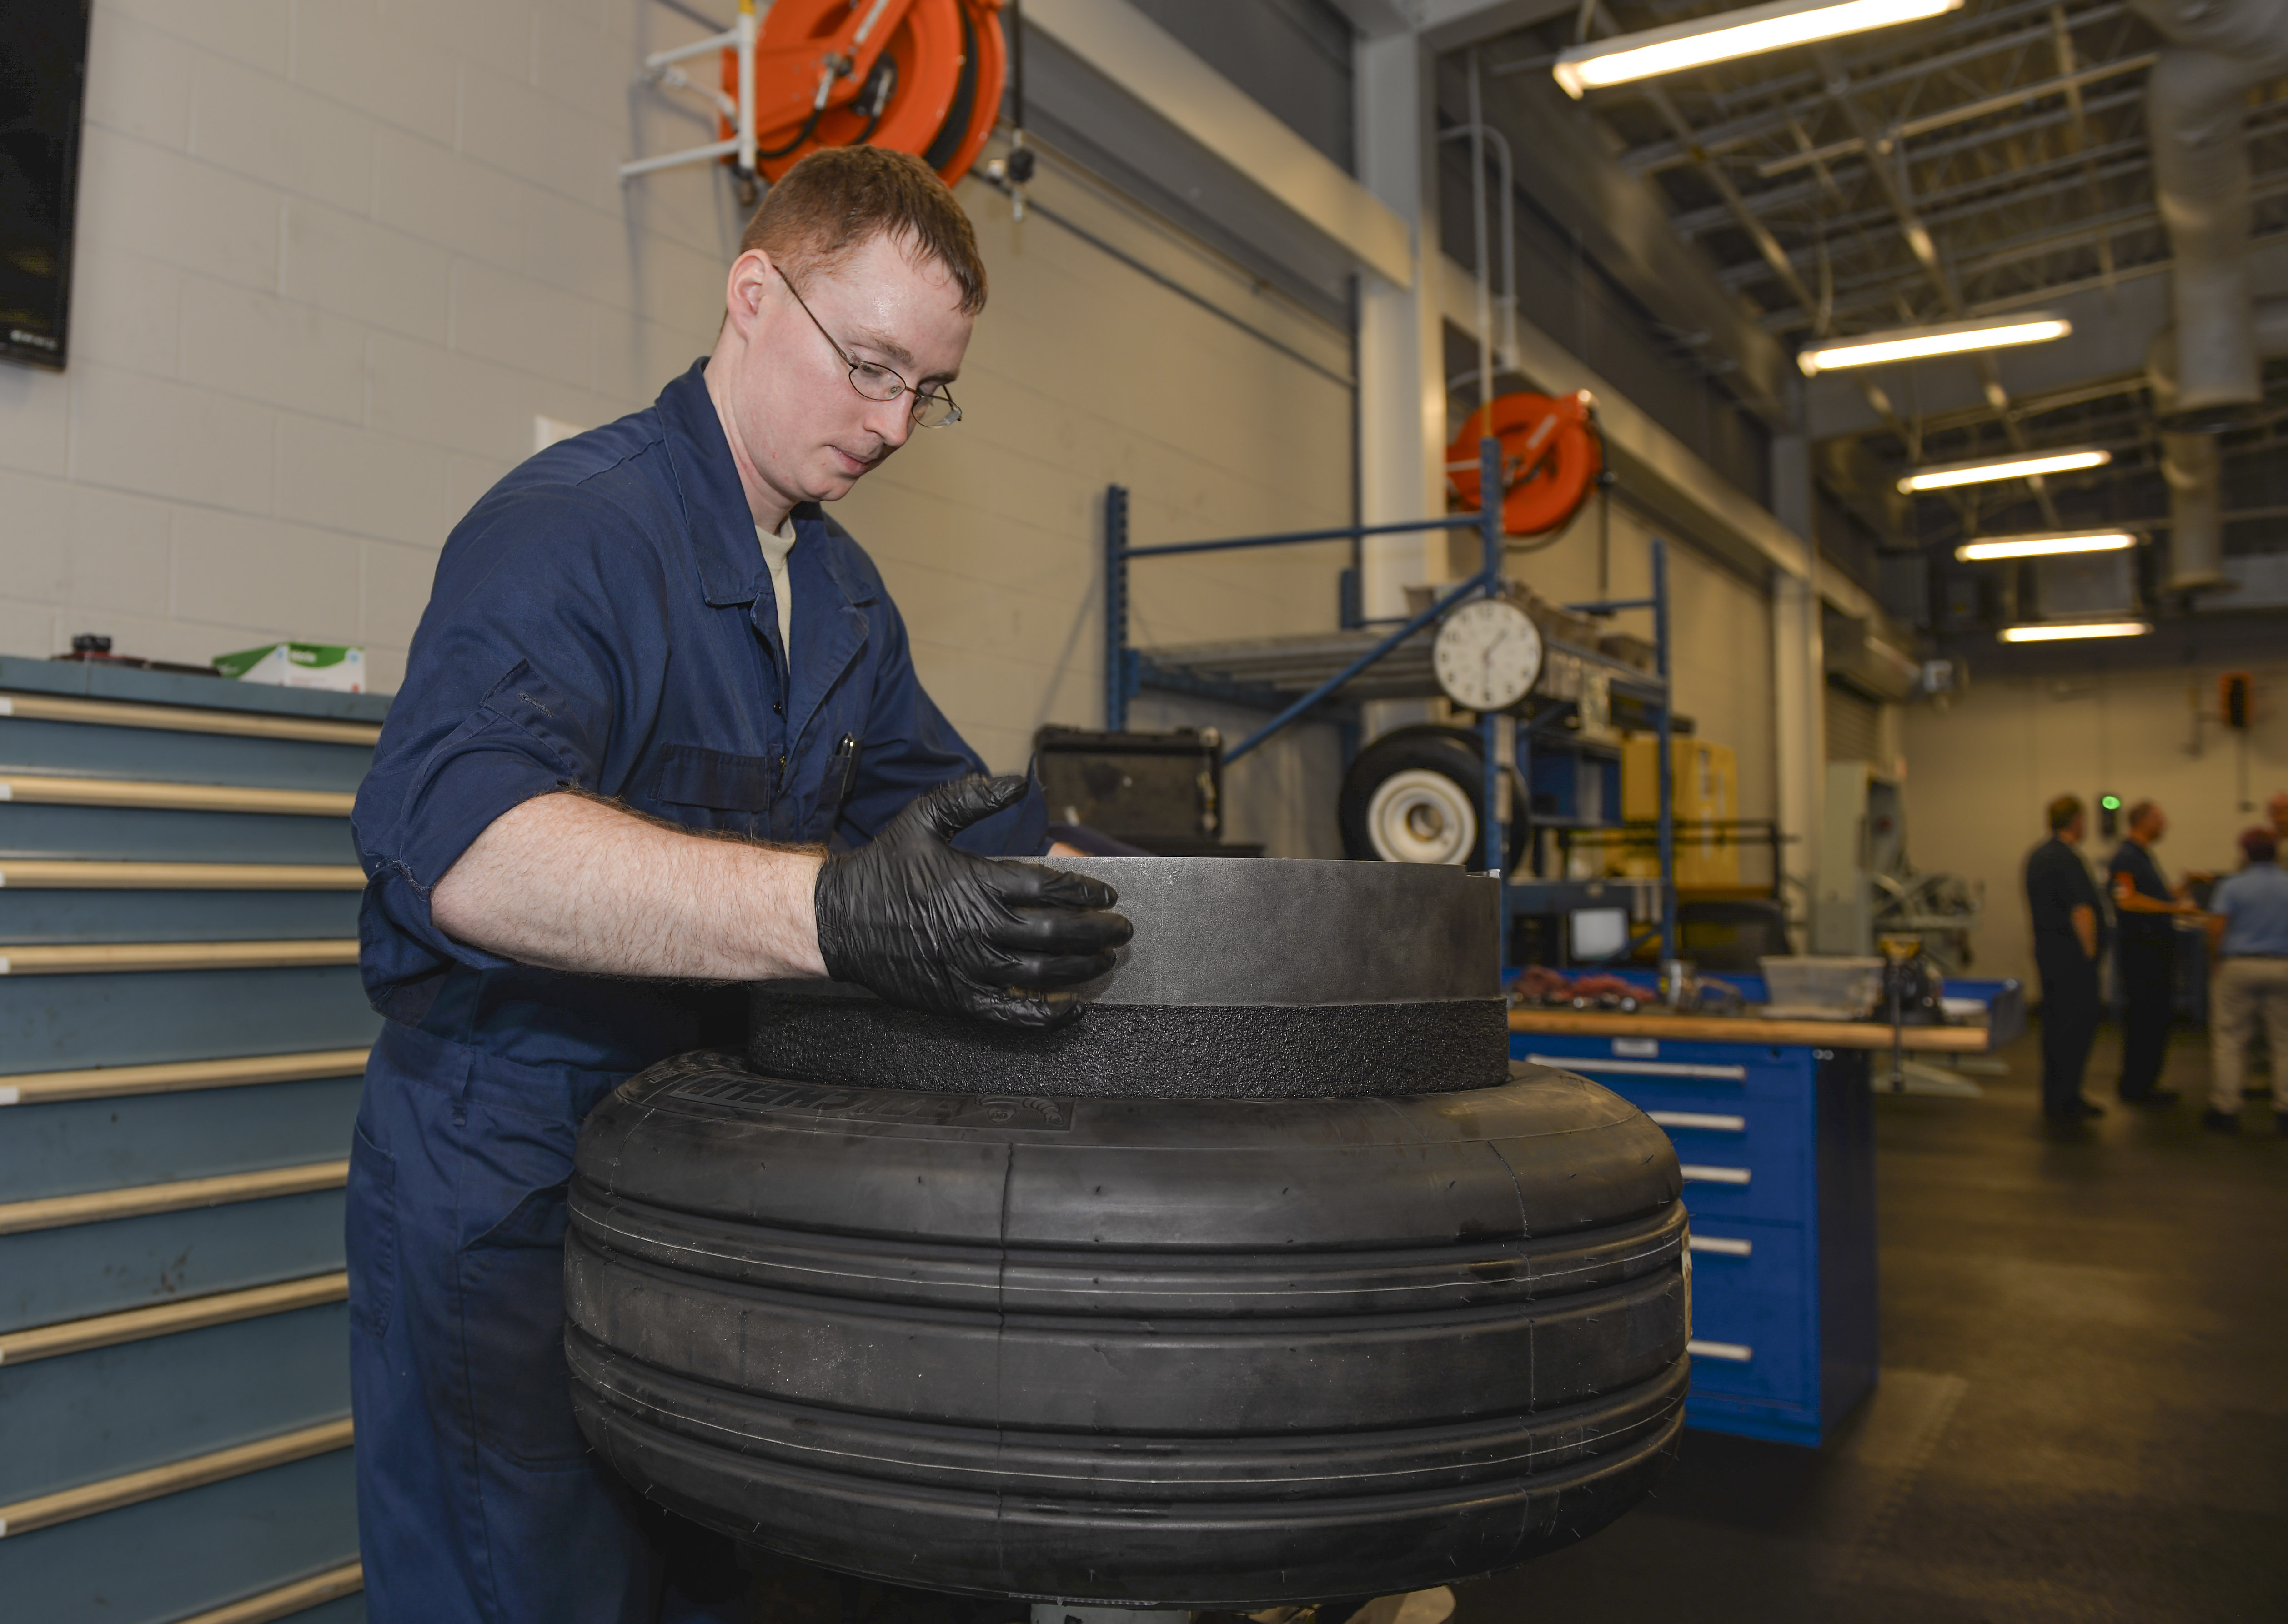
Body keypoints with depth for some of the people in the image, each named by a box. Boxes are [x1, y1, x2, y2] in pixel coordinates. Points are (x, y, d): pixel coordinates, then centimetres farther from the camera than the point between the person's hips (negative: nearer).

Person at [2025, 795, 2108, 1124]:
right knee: (2078, 1026, -5)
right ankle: (2063, 1102, -3)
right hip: (2072, 956, -10)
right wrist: (2090, 951, -11)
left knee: (2055, 1023, 13)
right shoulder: (2068, 859, -19)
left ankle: (2056, 1097, 20)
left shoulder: (2036, 856, 12)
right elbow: (2082, 911, -23)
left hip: (2046, 949, 10)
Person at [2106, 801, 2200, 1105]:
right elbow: (2128, 901, -26)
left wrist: (2183, 889, 9)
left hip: (2156, 949, 10)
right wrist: (2175, 908, -22)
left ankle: (2145, 1083, 21)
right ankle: (2135, 1087, 2)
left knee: (2157, 1017, 14)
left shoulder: (2143, 855, 17)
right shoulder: (2126, 857, -15)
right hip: (2139, 949, -10)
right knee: (2143, 1018, -5)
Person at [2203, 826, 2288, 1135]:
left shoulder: (2232, 887, -4)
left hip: (2239, 967, -2)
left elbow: (2215, 930, -11)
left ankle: (2225, 1109, 3)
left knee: (2229, 1039, 2)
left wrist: (2218, 960, 3)